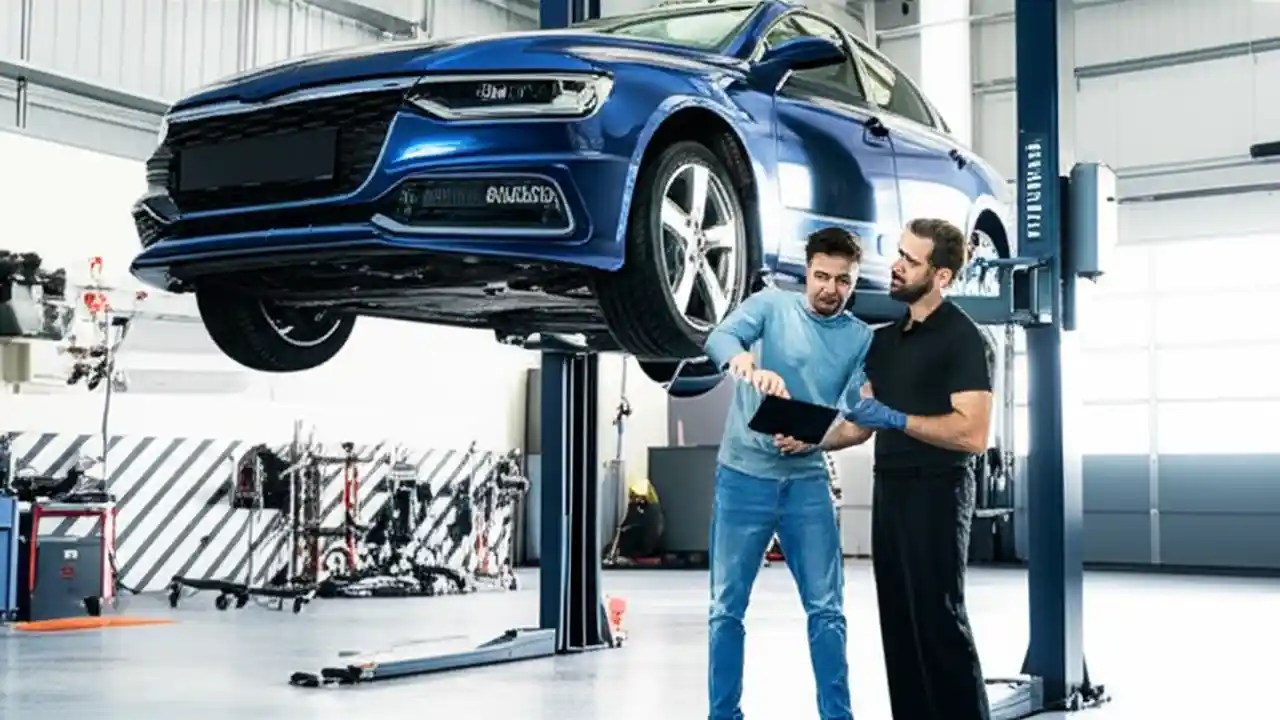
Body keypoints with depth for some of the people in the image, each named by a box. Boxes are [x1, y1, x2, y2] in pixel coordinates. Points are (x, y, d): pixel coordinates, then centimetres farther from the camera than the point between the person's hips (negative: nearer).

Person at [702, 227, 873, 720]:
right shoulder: (772, 304, -1)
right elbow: (720, 338, -19)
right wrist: (752, 367, -41)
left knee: (826, 609, 3)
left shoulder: (861, 338, 6)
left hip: (807, 481, 2)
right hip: (744, 475, -2)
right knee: (728, 607, 3)